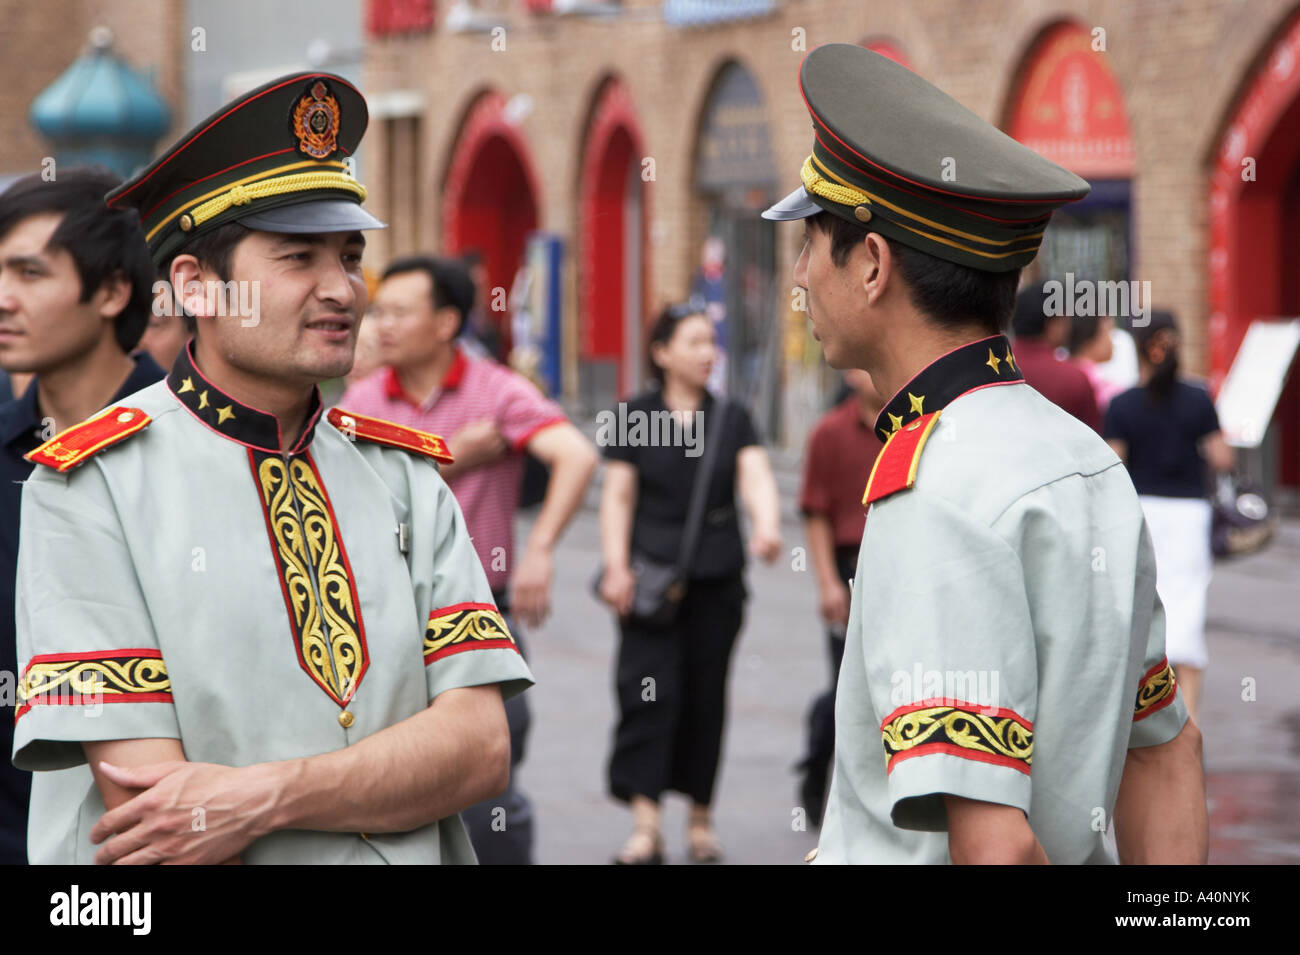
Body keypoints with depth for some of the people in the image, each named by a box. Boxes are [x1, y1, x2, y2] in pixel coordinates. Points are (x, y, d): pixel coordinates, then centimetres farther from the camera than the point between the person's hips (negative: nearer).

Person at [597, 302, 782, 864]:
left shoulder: (731, 419, 10)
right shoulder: (635, 416, 4)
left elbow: (756, 476, -6)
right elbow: (617, 497, 2)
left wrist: (766, 524, -26)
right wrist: (616, 566, -9)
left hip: (717, 580, 2)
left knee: (706, 696, 7)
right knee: (649, 691, -11)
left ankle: (700, 818, 18)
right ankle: (645, 825, -15)